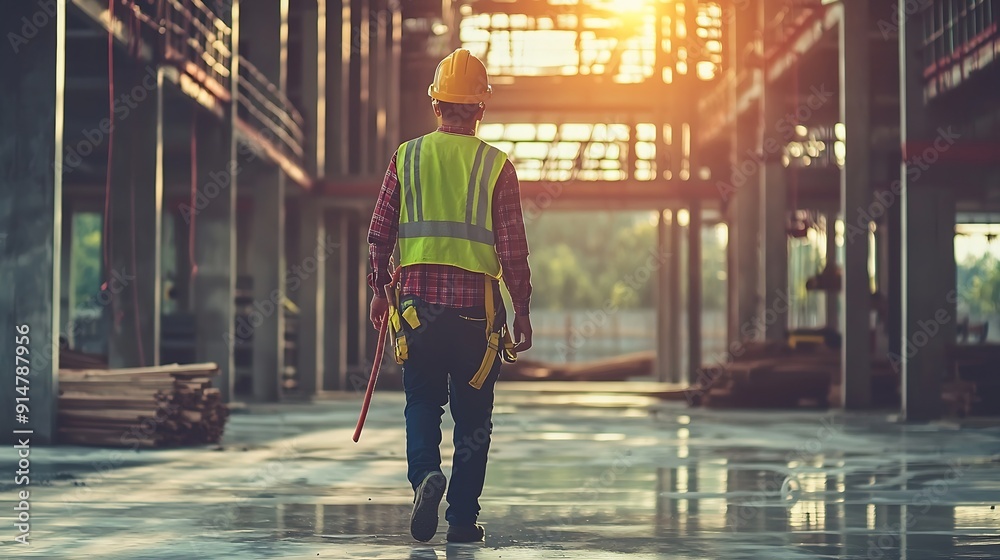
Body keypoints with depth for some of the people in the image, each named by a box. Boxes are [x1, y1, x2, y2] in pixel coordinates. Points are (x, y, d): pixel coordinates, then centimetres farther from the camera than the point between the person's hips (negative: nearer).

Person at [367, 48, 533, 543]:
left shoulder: (406, 157, 3)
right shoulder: (496, 166, -2)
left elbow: (379, 234, 5)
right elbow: (513, 247, -3)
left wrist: (378, 290, 18)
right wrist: (522, 312, 5)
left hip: (418, 300, 1)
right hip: (476, 306, -1)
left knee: (422, 401, 14)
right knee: (472, 414, 9)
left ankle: (425, 473, -14)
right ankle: (462, 517, 8)